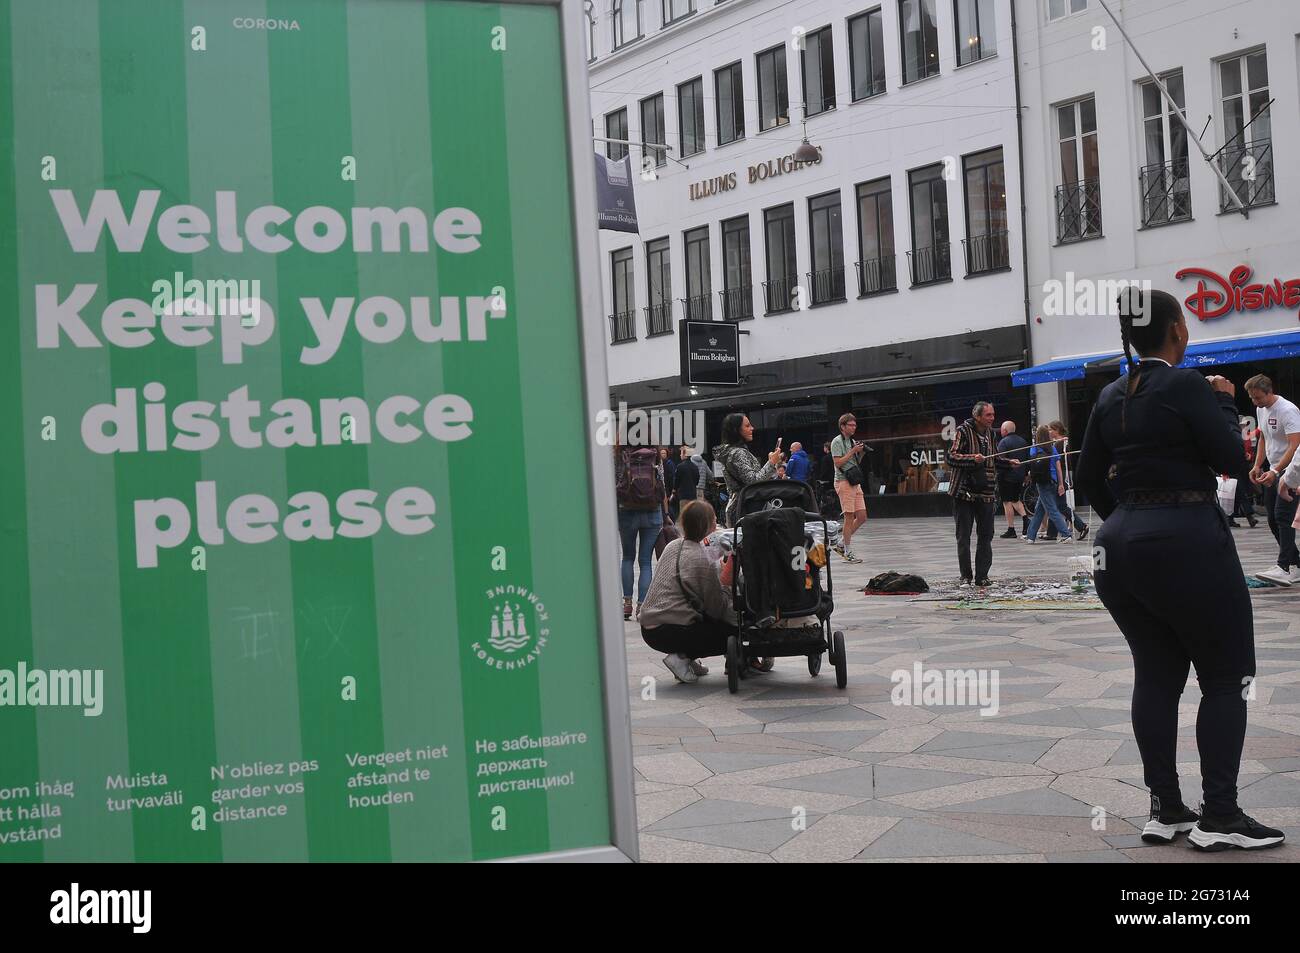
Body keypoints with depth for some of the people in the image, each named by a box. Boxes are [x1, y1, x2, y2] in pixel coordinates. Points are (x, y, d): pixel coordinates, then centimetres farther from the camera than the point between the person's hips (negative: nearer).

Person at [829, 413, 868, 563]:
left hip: (855, 482, 9)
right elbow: (838, 462, -15)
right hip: (844, 482, -9)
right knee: (849, 517, -8)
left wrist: (861, 453, 6)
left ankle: (841, 544, 16)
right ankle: (848, 552, -1)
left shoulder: (853, 441, 19)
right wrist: (853, 451, -14)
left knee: (862, 517, 6)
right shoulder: (837, 442, -6)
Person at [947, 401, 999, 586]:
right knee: (963, 536, 0)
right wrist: (973, 458, -23)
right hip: (964, 492, -5)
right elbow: (951, 456, -12)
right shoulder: (963, 431, -6)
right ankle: (966, 576, 8)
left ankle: (982, 576, 9)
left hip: (986, 493, 5)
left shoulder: (990, 433, 14)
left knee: (986, 535, 3)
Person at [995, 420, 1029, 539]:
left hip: (1007, 476, -7)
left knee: (1007, 502, -2)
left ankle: (1011, 530, -2)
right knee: (1015, 499, 23)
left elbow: (1000, 459, -23)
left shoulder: (1003, 442, -12)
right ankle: (1025, 518, 1)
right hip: (1020, 476, 7)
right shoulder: (1023, 441, 11)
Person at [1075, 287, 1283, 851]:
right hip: (1187, 543, -7)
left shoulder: (1111, 396, 9)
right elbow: (1233, 461, -10)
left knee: (1156, 675, 12)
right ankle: (1219, 818, 5)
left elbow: (1089, 476, 11)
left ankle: (1165, 811, 16)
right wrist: (1224, 401, 4)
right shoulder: (1186, 385, -11)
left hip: (1123, 546, 7)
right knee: (1227, 678, 5)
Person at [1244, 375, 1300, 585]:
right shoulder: (1261, 409, 9)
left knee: (1283, 517, -16)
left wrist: (1275, 471, -33)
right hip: (1273, 471, 9)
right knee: (1273, 519, 9)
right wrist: (1257, 466, 12)